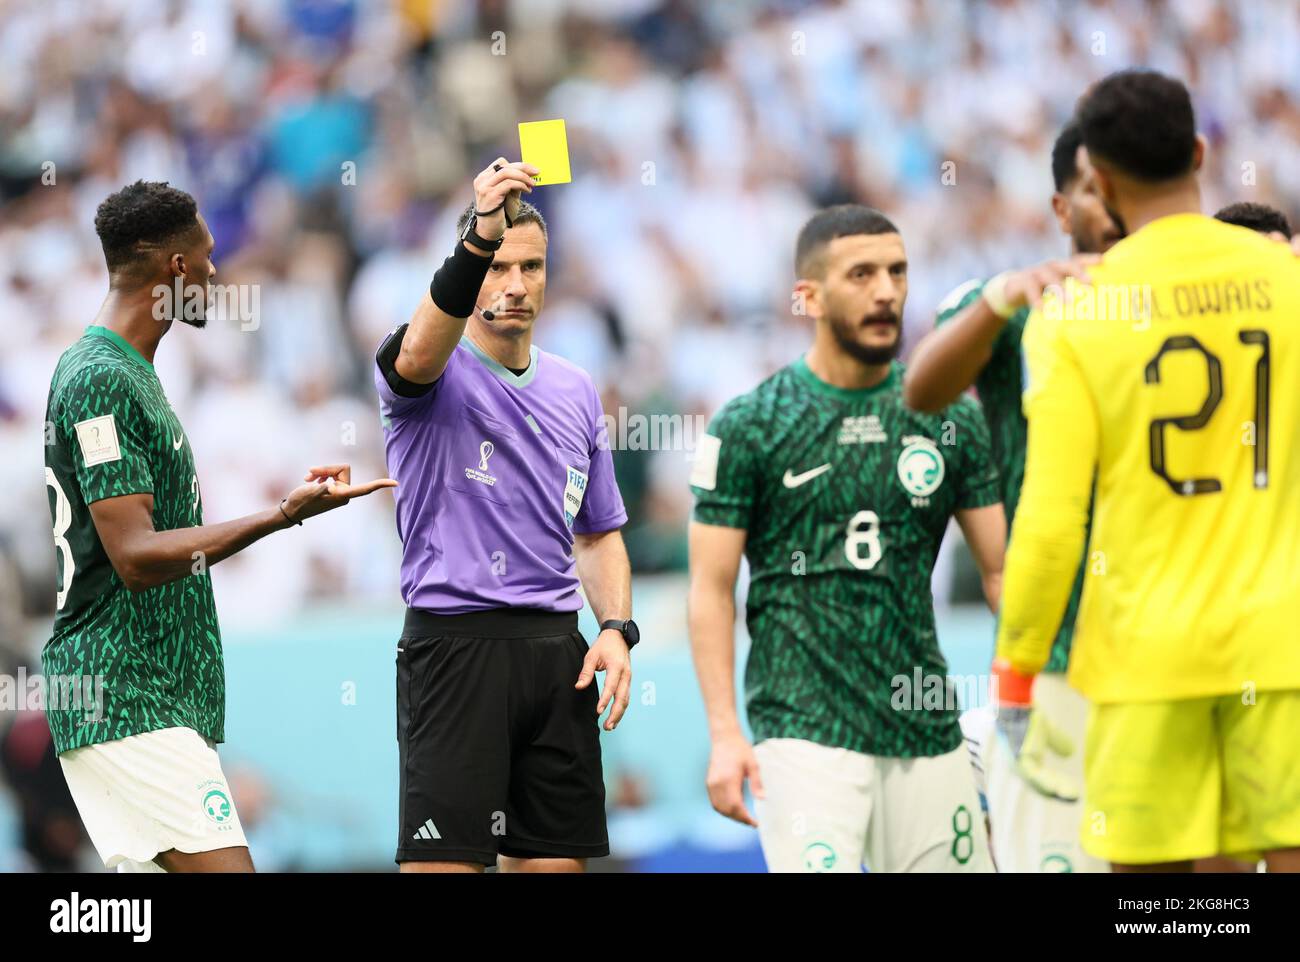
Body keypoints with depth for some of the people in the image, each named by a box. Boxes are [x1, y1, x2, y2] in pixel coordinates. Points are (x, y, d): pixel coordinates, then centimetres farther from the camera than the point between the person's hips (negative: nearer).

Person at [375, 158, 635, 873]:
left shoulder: (575, 392, 16)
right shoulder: (437, 373, -3)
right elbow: (416, 355, -30)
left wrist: (616, 629, 4)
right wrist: (480, 238, -45)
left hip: (556, 652, 6)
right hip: (454, 646, -6)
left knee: (553, 863, 6)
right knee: (442, 863, -10)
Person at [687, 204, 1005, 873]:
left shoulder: (949, 419, 9)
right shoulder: (749, 427, 0)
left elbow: (1001, 568, 10)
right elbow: (712, 587, -1)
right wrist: (724, 734, -9)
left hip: (927, 730, 4)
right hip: (805, 734, -4)